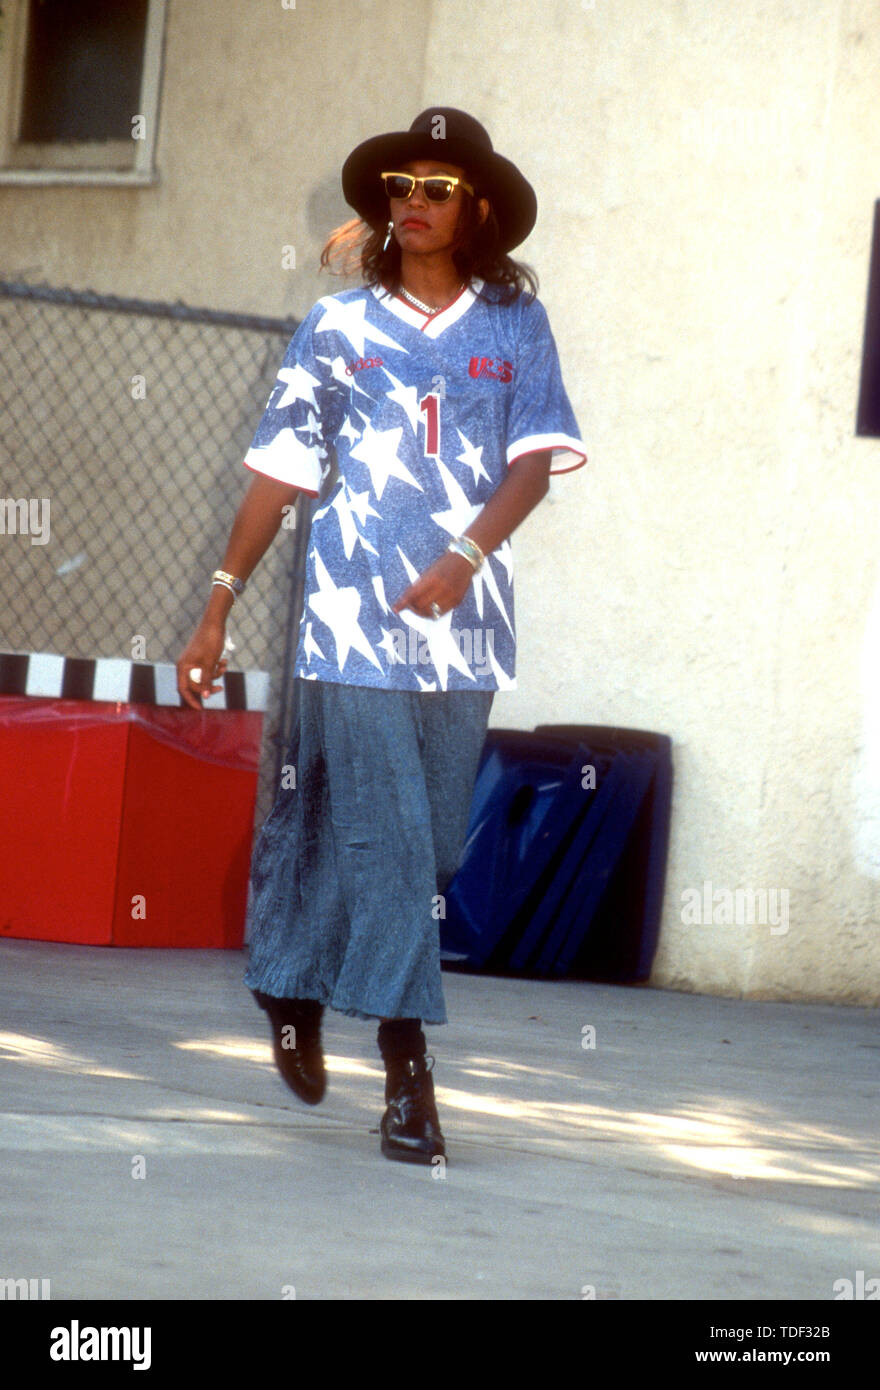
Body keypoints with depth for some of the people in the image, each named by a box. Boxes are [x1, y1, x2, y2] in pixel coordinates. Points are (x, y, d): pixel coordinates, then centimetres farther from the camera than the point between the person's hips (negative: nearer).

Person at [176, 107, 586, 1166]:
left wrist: (466, 555, -19)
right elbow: (279, 473, 7)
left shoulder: (515, 323, 7)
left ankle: (297, 992, 31)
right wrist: (216, 612, 5)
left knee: (430, 845, 9)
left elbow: (537, 460, -2)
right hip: (354, 621, -2)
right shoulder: (338, 327, 5)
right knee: (386, 839, -9)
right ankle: (407, 1073, -10)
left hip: (462, 628, 2)